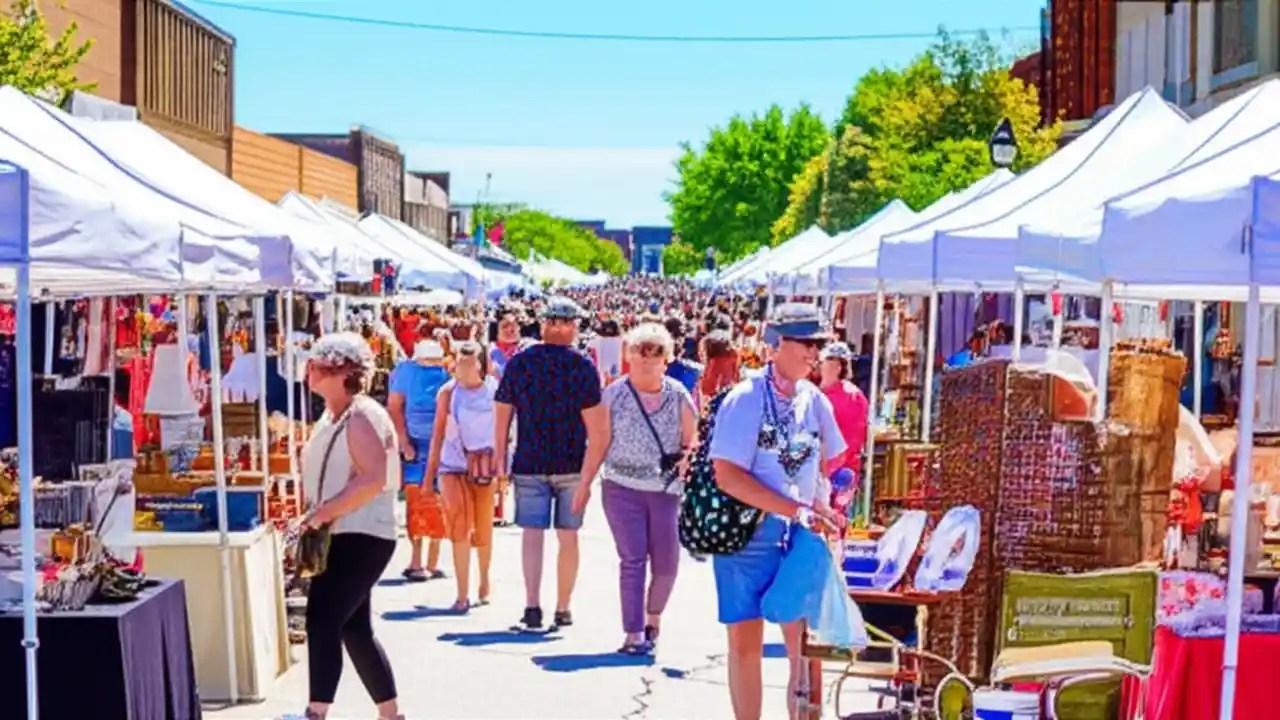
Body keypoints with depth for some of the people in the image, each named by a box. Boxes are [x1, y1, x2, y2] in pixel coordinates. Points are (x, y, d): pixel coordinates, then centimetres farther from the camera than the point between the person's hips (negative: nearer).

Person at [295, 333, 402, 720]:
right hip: (339, 537, 10)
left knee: (322, 619, -17)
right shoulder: (331, 416, 15)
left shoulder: (362, 417, -14)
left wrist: (324, 513, -25)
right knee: (355, 629, 13)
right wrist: (315, 520, 10)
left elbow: (373, 479, -25)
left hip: (363, 537, -10)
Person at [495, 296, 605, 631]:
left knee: (532, 532, 2)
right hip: (571, 465, -1)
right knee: (568, 536, 8)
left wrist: (500, 461, 10)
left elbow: (502, 417, 3)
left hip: (529, 463, 1)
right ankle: (563, 609, 14)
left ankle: (532, 605, -11)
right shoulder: (582, 366, -4)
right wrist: (595, 465, -2)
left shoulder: (518, 363, 1)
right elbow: (595, 424, -8)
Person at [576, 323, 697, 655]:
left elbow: (691, 440, 8)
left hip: (666, 490, 1)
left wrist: (686, 460, -14)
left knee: (666, 563, 4)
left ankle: (653, 616, 32)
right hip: (622, 487, -1)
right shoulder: (614, 394, 1)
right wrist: (585, 484, 3)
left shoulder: (678, 396, 4)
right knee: (632, 559, -7)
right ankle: (634, 633, -4)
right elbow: (599, 442, 4)